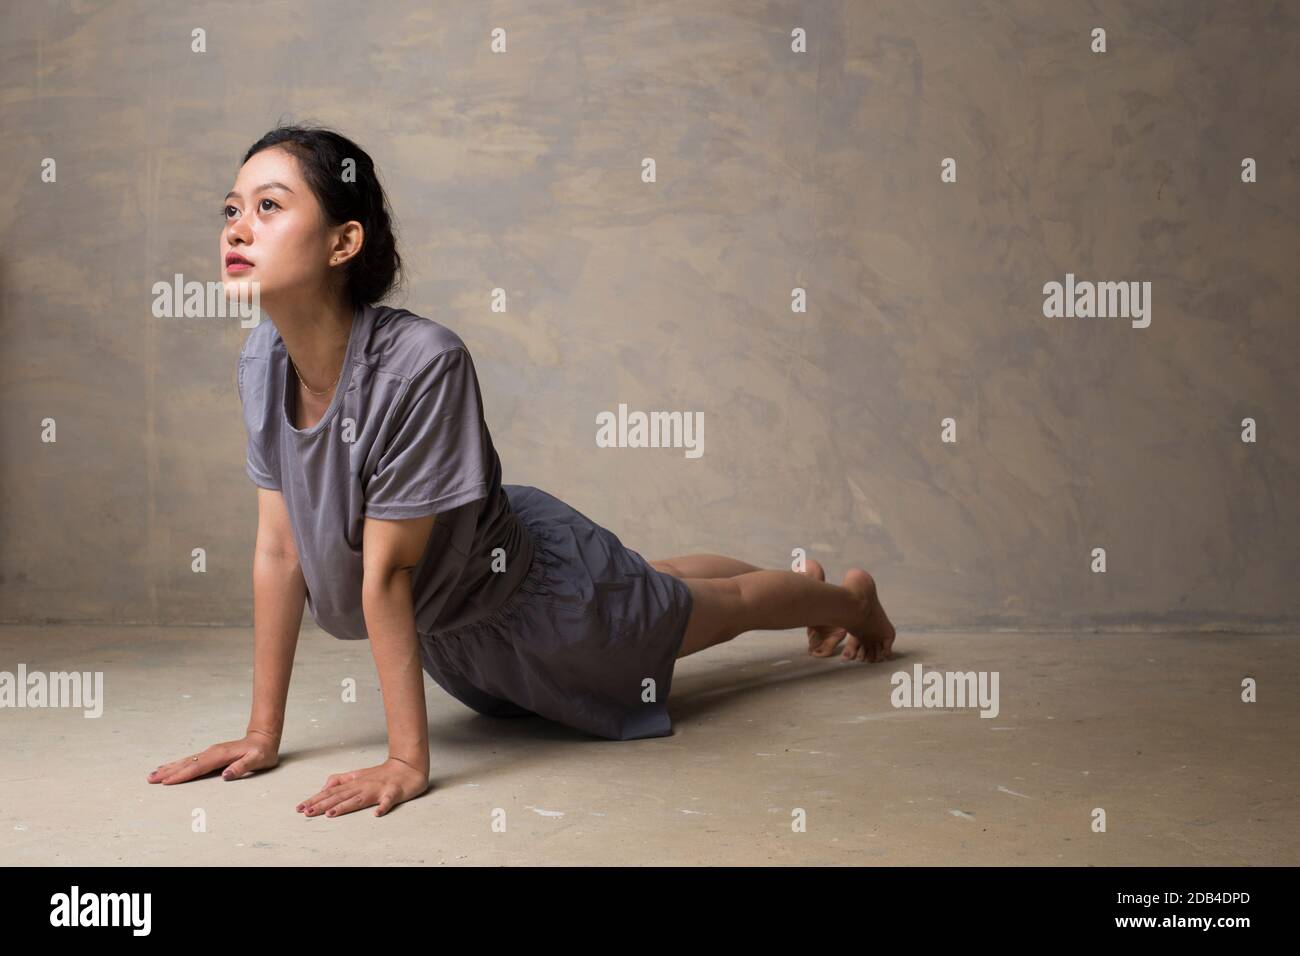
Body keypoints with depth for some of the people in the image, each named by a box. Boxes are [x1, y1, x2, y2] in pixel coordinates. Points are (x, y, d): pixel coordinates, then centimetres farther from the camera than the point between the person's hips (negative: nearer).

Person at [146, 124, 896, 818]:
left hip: (536, 587, -6)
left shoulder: (422, 361, -40)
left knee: (720, 604, 22)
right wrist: (263, 736, -11)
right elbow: (279, 549, -15)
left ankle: (851, 595, 56)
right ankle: (806, 583, 65)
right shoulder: (264, 361, -21)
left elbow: (386, 572, -35)